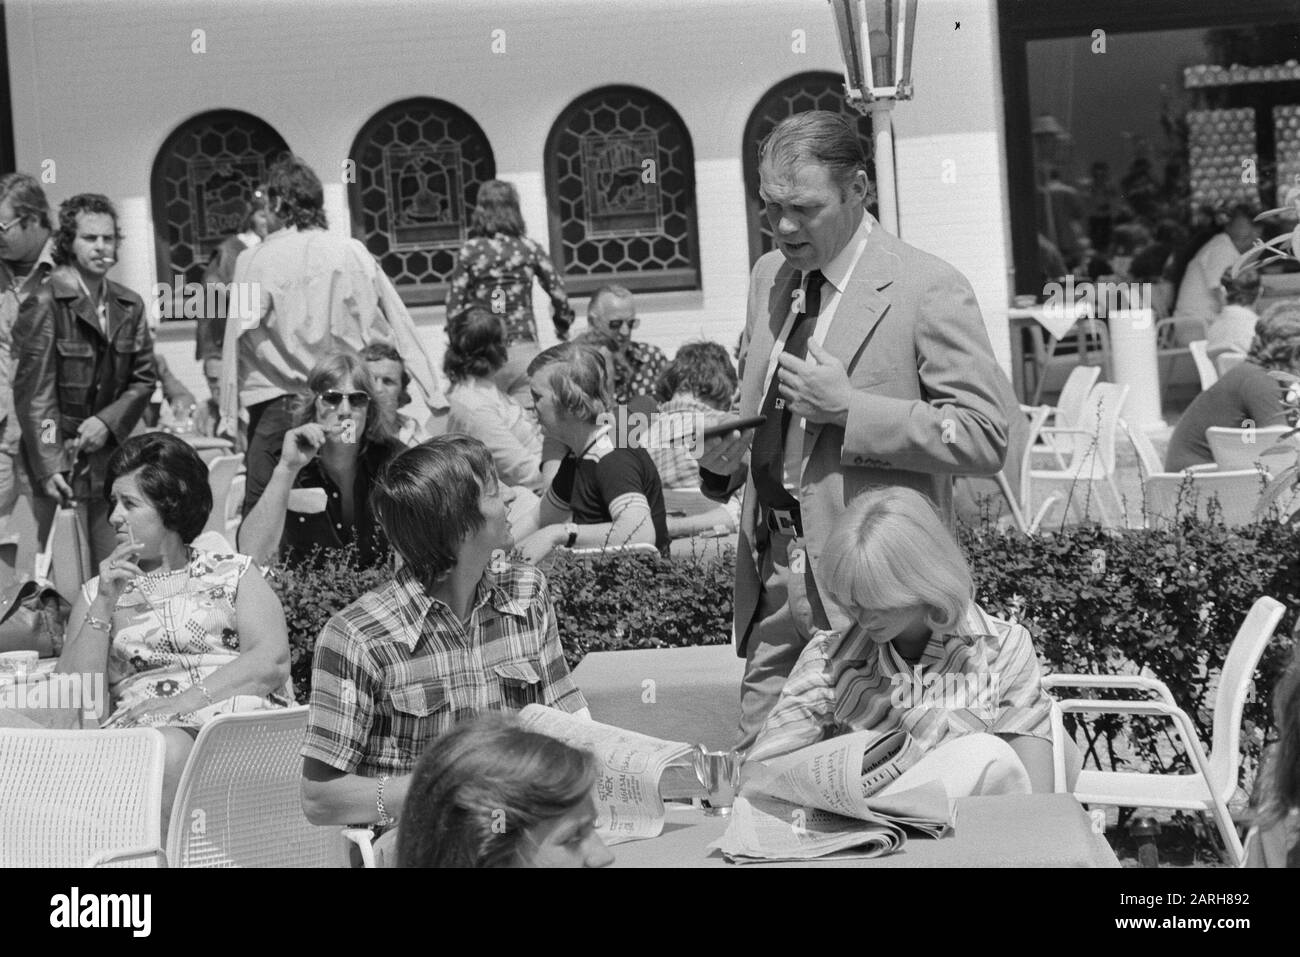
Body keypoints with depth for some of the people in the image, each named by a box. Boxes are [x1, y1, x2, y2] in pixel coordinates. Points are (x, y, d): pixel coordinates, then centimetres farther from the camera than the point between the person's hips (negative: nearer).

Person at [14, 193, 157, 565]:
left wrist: (107, 421, -6)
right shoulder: (45, 304, -8)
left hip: (108, 456, 5)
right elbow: (33, 391, -11)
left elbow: (144, 378, 12)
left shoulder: (129, 306, 10)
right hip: (57, 457, -5)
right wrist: (48, 467, -16)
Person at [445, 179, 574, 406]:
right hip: (523, 350, 1)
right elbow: (559, 294, 3)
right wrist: (563, 325, 22)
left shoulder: (469, 252, -1)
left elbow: (454, 306, -2)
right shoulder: (529, 249, 2)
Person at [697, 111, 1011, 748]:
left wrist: (849, 409, -18)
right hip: (770, 575, 6)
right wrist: (723, 458, 4)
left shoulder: (928, 289, -9)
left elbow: (987, 437, -13)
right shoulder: (769, 277, 14)